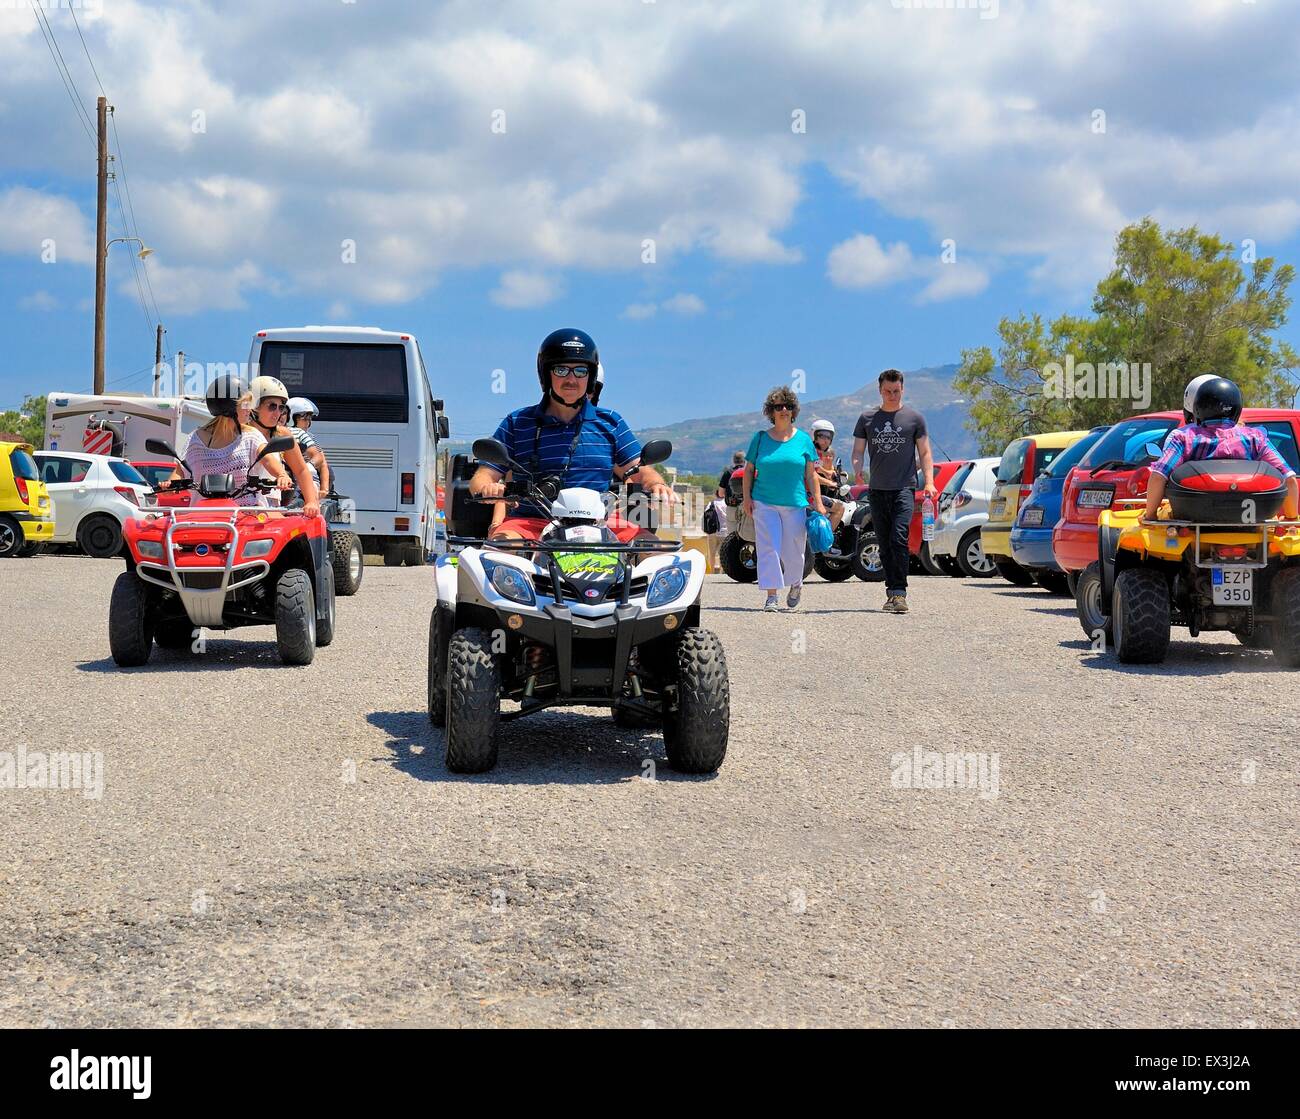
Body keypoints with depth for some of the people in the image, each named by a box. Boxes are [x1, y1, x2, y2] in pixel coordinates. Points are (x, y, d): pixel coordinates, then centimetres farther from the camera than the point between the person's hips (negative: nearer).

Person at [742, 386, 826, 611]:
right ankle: (772, 596, -5)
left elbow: (811, 474, 8)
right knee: (769, 549, -8)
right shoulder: (760, 438, 5)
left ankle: (796, 584, 33)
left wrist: (818, 503, 2)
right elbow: (749, 470, 8)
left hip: (795, 504, 1)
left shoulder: (803, 439, 6)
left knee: (793, 552, 5)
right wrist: (747, 498, -2)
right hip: (765, 503, 0)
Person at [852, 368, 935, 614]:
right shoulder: (867, 419, 13)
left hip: (904, 489, -4)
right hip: (877, 490, 4)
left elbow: (925, 452, 7)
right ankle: (892, 592, 13)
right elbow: (858, 451, 14)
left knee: (899, 539, -18)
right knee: (885, 545, 6)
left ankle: (899, 593, -19)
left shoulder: (914, 418, 6)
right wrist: (857, 470, -8)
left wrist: (929, 481, -7)